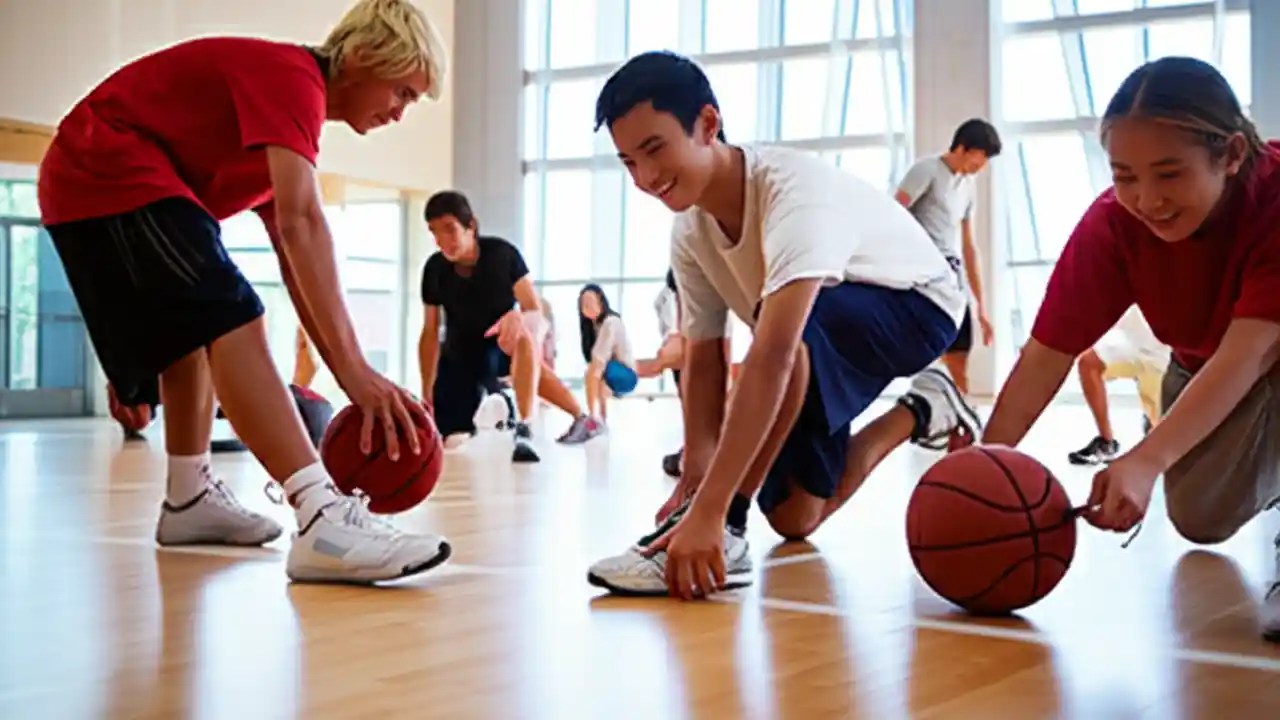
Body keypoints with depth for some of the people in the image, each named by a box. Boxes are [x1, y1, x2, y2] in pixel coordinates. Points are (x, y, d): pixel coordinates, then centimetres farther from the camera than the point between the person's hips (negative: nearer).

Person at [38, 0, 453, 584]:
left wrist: (350, 377, 5)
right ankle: (324, 519, -35)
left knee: (195, 332, 24)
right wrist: (353, 368, -35)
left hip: (89, 183, 12)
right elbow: (301, 223, -30)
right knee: (232, 324, -23)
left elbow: (292, 264, 13)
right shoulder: (293, 76, -14)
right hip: (108, 174, -12)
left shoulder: (285, 99, 16)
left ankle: (189, 498, 33)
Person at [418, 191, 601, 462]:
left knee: (523, 333, -39)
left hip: (503, 343, -3)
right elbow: (430, 334, -8)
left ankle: (524, 429, -44)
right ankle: (490, 397, 33)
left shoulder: (502, 253, -25)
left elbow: (537, 315, -30)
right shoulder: (434, 268, -18)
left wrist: (519, 318, -56)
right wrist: (427, 394, -9)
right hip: (460, 353, 3)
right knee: (446, 437, 1)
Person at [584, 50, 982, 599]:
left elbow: (772, 355, -48)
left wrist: (710, 511, -53)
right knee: (793, 518, 6)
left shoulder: (795, 188, -38)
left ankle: (725, 532, -32)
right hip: (824, 338, 8)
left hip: (915, 309, -8)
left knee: (788, 332, -39)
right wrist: (695, 479, -21)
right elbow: (702, 362, -7)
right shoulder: (689, 232, -14)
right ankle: (919, 412, 25)